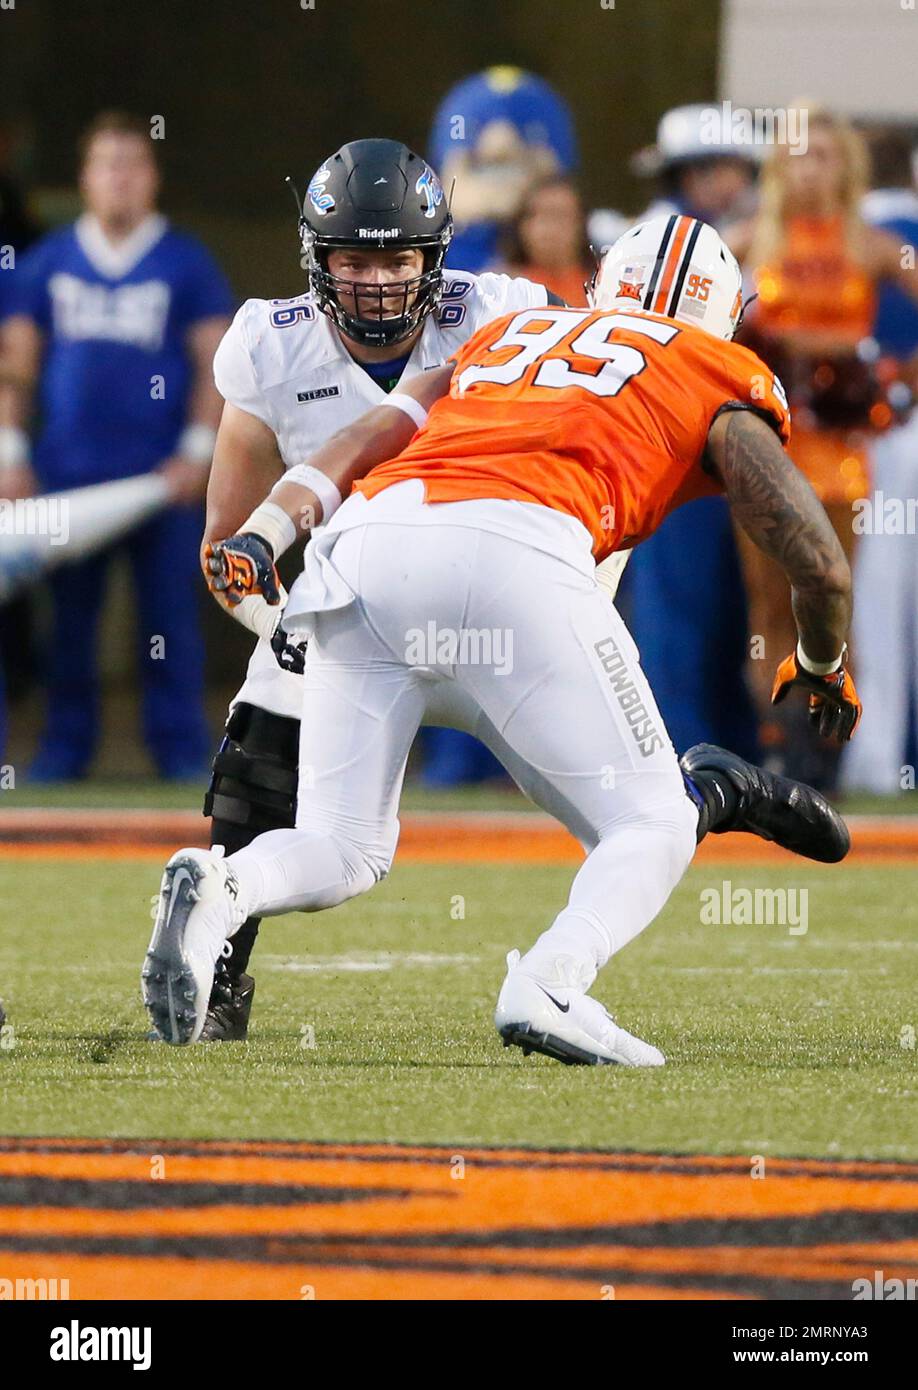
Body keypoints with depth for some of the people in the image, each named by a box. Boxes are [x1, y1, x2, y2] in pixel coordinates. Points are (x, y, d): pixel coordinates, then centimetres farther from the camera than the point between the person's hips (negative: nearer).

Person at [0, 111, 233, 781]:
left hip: (162, 471, -2)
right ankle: (66, 744, 10)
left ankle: (182, 749, 4)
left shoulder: (186, 262, 4)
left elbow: (215, 360, 3)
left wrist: (198, 450, -5)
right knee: (70, 611, 4)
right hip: (69, 468, 2)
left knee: (170, 610, -2)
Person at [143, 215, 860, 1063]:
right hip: (515, 548, -4)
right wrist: (822, 668, 39)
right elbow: (821, 566, 19)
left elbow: (368, 437, 20)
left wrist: (265, 534, 10)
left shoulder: (505, 334, 36)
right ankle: (549, 985, -21)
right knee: (651, 830, 8)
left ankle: (218, 889, -17)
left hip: (366, 544, 4)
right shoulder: (722, 383, 24)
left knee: (343, 851, 16)